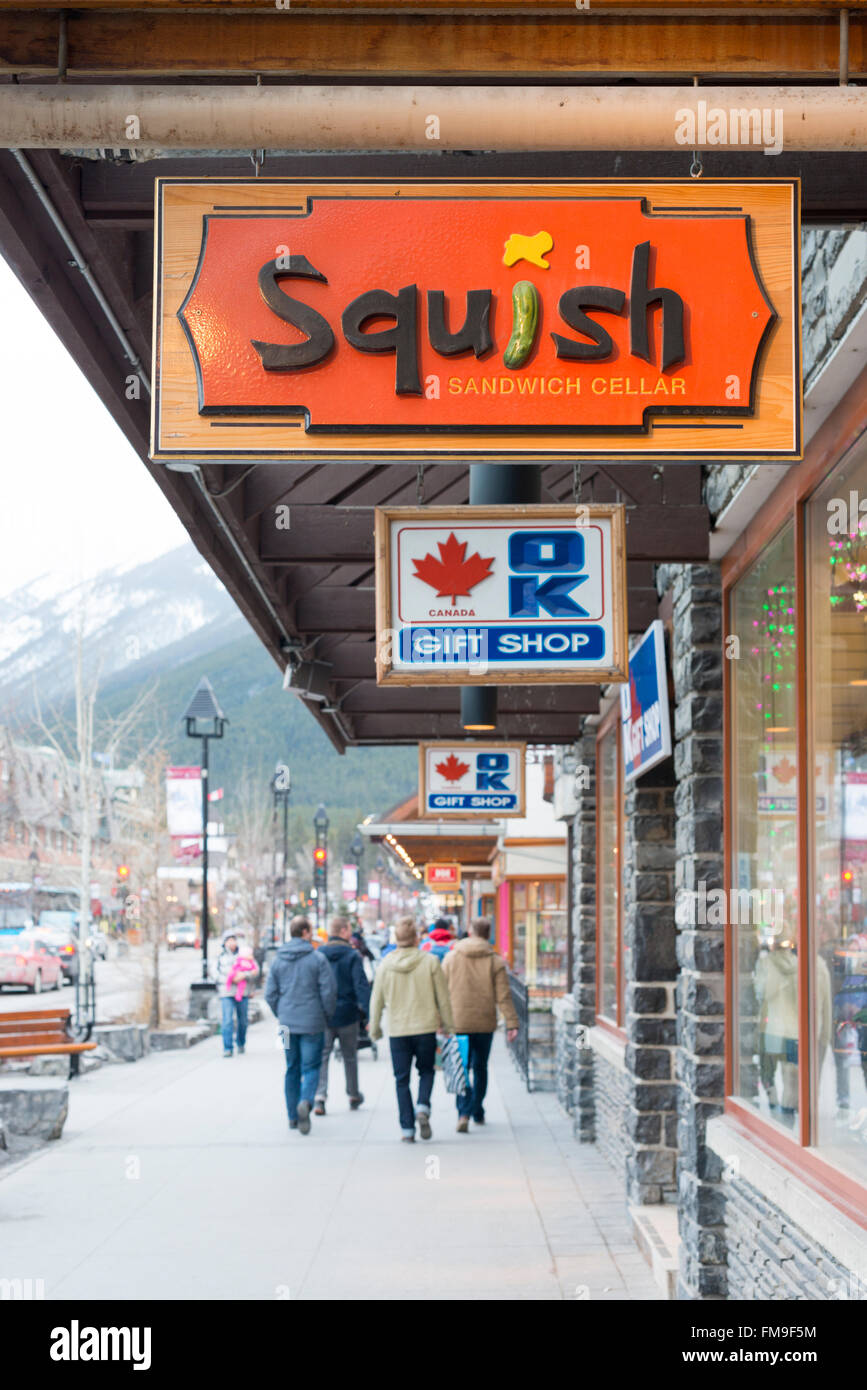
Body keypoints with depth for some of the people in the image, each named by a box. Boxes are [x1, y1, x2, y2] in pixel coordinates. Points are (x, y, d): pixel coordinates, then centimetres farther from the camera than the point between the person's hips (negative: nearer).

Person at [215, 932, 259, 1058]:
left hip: (242, 992, 1)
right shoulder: (221, 957, 8)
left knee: (242, 1021, 9)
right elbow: (220, 975, -2)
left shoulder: (244, 955, 8)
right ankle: (228, 1048, -10)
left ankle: (241, 1044, 28)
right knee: (227, 1020, -11)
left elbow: (255, 970, -1)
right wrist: (234, 978, -14)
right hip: (226, 993, -1)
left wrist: (244, 975, -18)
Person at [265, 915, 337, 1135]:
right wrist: (327, 1016, 5)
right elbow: (329, 992, -9)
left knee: (292, 1069, 13)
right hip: (312, 1023, -4)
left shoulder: (278, 959, 5)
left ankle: (293, 1117, 16)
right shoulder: (317, 958, -8)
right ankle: (306, 1101, -26)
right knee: (311, 1067, 0)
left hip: (288, 1023, 4)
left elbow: (270, 993, 6)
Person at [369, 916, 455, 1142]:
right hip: (426, 1028, -1)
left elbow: (377, 1001, 4)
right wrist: (447, 1024, 12)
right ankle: (423, 1107, -7)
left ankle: (407, 1129, 6)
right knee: (426, 1071, 18)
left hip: (397, 1031, 1)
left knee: (402, 1080, 9)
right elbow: (443, 998, -1)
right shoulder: (430, 962, -6)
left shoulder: (385, 966, -2)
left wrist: (375, 1028, 17)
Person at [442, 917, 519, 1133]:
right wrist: (512, 1023, -3)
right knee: (480, 1067, 16)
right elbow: (503, 996, -5)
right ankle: (477, 1112, 24)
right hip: (485, 1023, 1)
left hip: (458, 1023, -1)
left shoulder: (451, 958, 0)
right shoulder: (496, 961, -2)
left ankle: (464, 1113, -17)